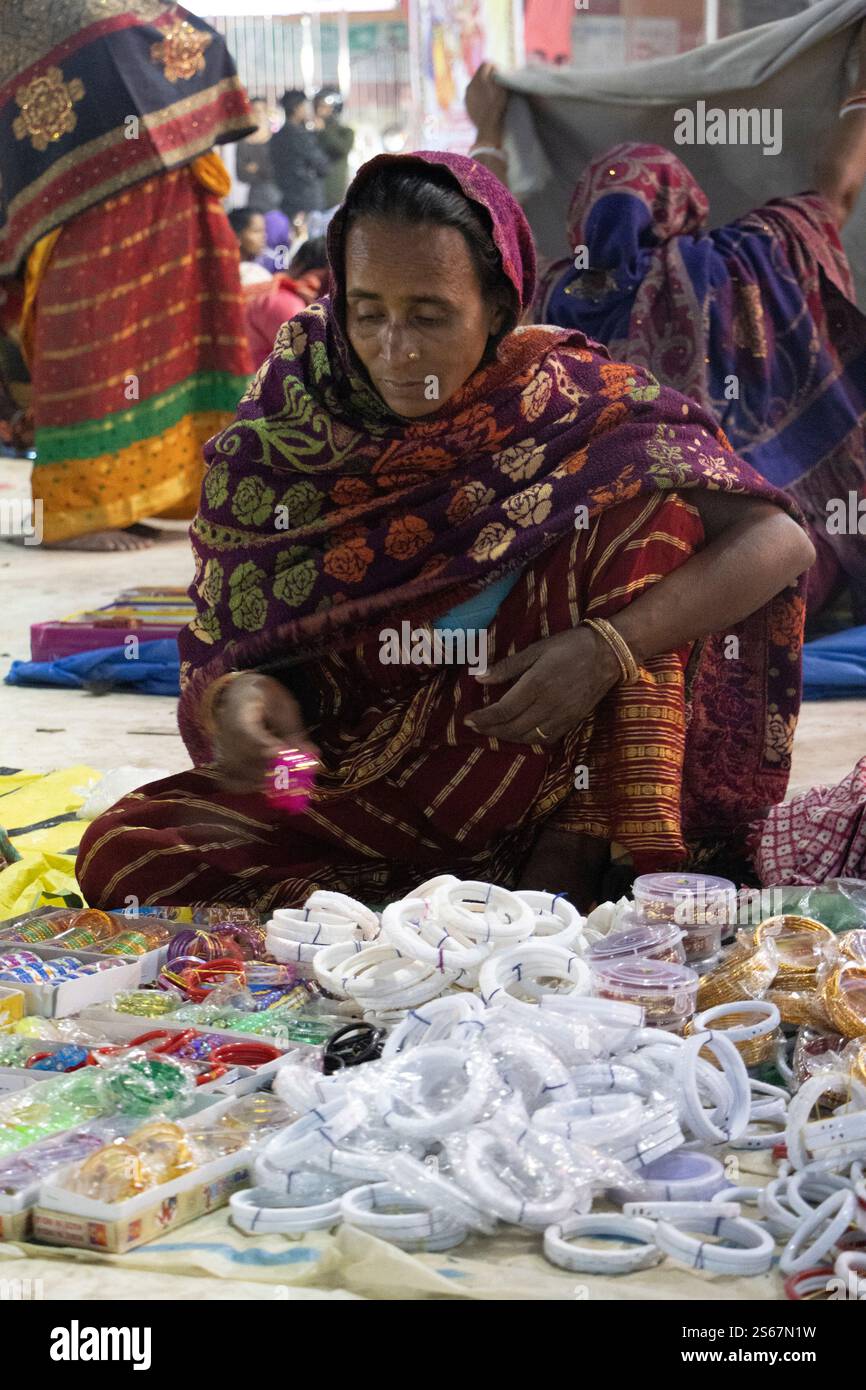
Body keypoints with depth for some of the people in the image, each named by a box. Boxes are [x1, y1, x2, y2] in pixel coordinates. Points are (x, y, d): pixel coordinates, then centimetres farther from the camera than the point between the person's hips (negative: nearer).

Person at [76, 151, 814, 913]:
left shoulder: (571, 397, -9)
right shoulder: (280, 435, -6)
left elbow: (781, 542, -16)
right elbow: (245, 647, -2)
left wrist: (609, 647, -30)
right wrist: (239, 696, -27)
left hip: (540, 759, -1)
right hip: (361, 766, 1)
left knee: (644, 488, -21)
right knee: (120, 853, -22)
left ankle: (572, 851, -19)